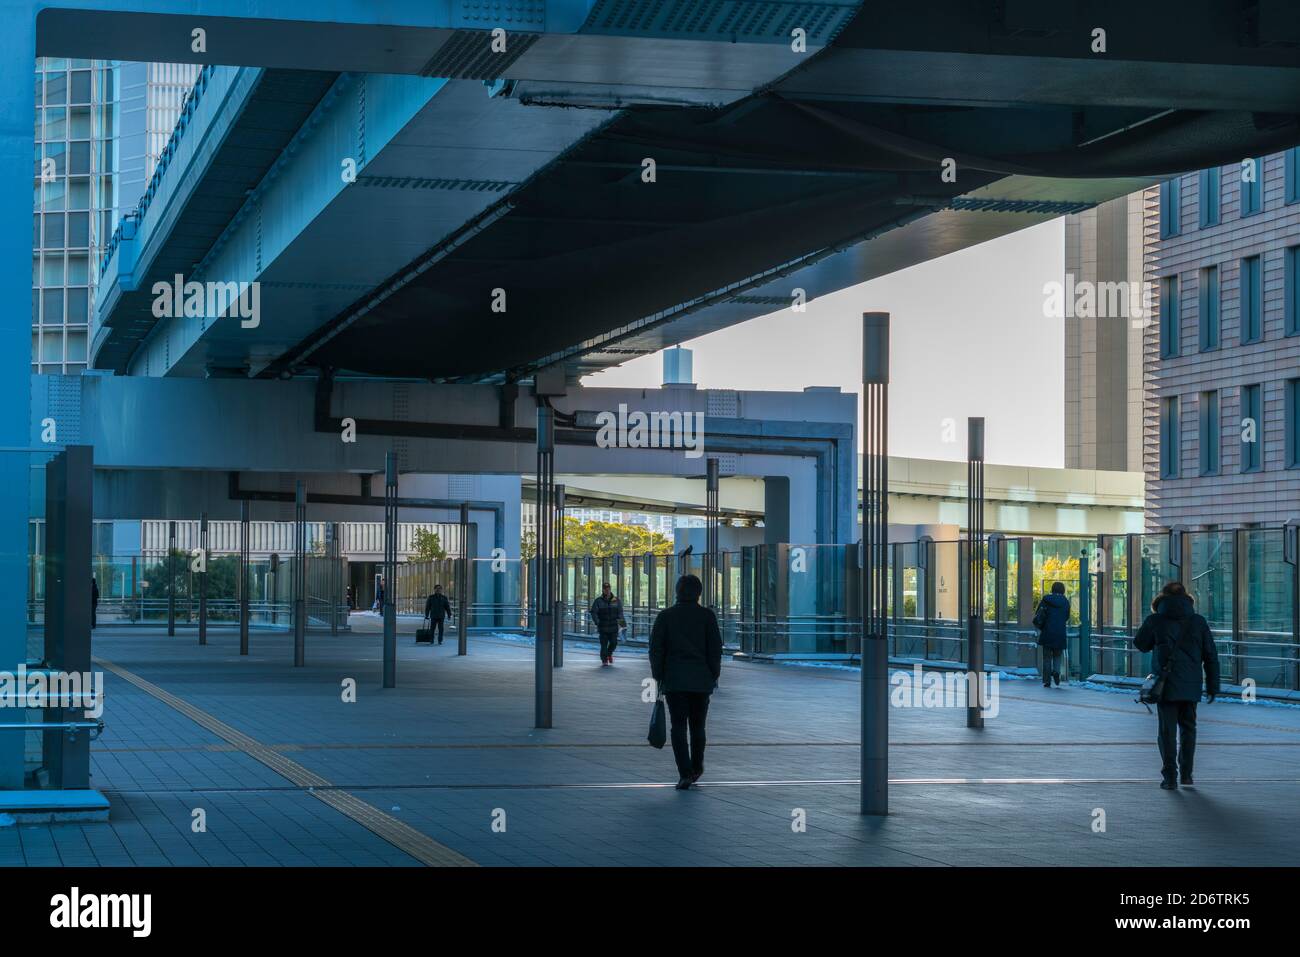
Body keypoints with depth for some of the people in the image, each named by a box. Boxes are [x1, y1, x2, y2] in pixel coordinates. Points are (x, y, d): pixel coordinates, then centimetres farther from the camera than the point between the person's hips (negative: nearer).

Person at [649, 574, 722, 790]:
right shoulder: (707, 616, -1)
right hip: (701, 680, 1)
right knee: (698, 726, 15)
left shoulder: (666, 616, 0)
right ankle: (696, 768, 27)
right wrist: (714, 676, 7)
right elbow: (715, 648, -2)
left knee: (678, 726, -1)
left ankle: (685, 773, -11)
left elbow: (656, 649, 0)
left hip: (674, 681, -1)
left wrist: (658, 676, 8)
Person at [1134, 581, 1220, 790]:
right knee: (1188, 727, 18)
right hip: (1191, 686, 2)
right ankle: (1186, 774, 21)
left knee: (1167, 730, 2)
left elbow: (1140, 643, 11)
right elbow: (1211, 657, 4)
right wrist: (1212, 686, 10)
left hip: (1166, 685, -2)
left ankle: (1169, 777, -3)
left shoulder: (1155, 620, -4)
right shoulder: (1198, 622, 3)